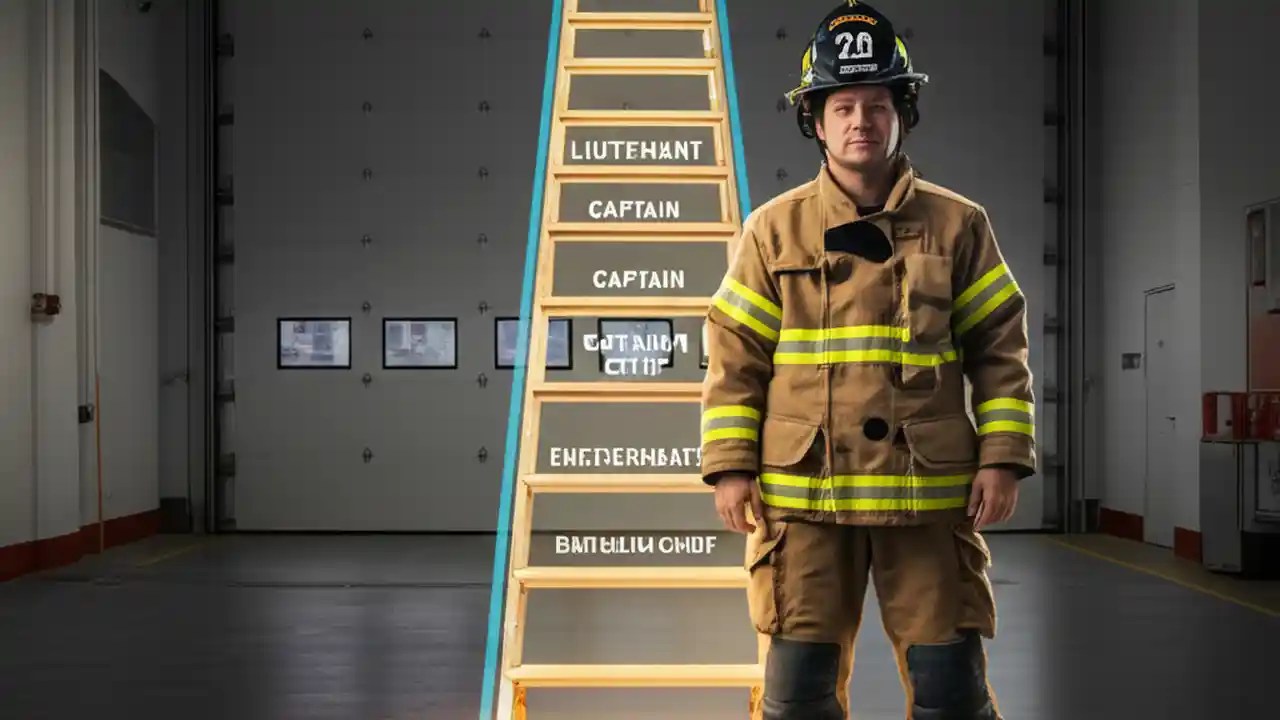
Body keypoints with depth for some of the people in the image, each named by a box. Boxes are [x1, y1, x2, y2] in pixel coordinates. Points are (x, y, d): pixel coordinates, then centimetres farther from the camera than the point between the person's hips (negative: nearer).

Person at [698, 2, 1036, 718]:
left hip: (929, 491, 0)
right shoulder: (774, 229, 4)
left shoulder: (958, 224, 4)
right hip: (803, 493, 0)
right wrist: (730, 466, -2)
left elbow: (1000, 349, 5)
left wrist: (1003, 457, -3)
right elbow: (735, 356, 4)